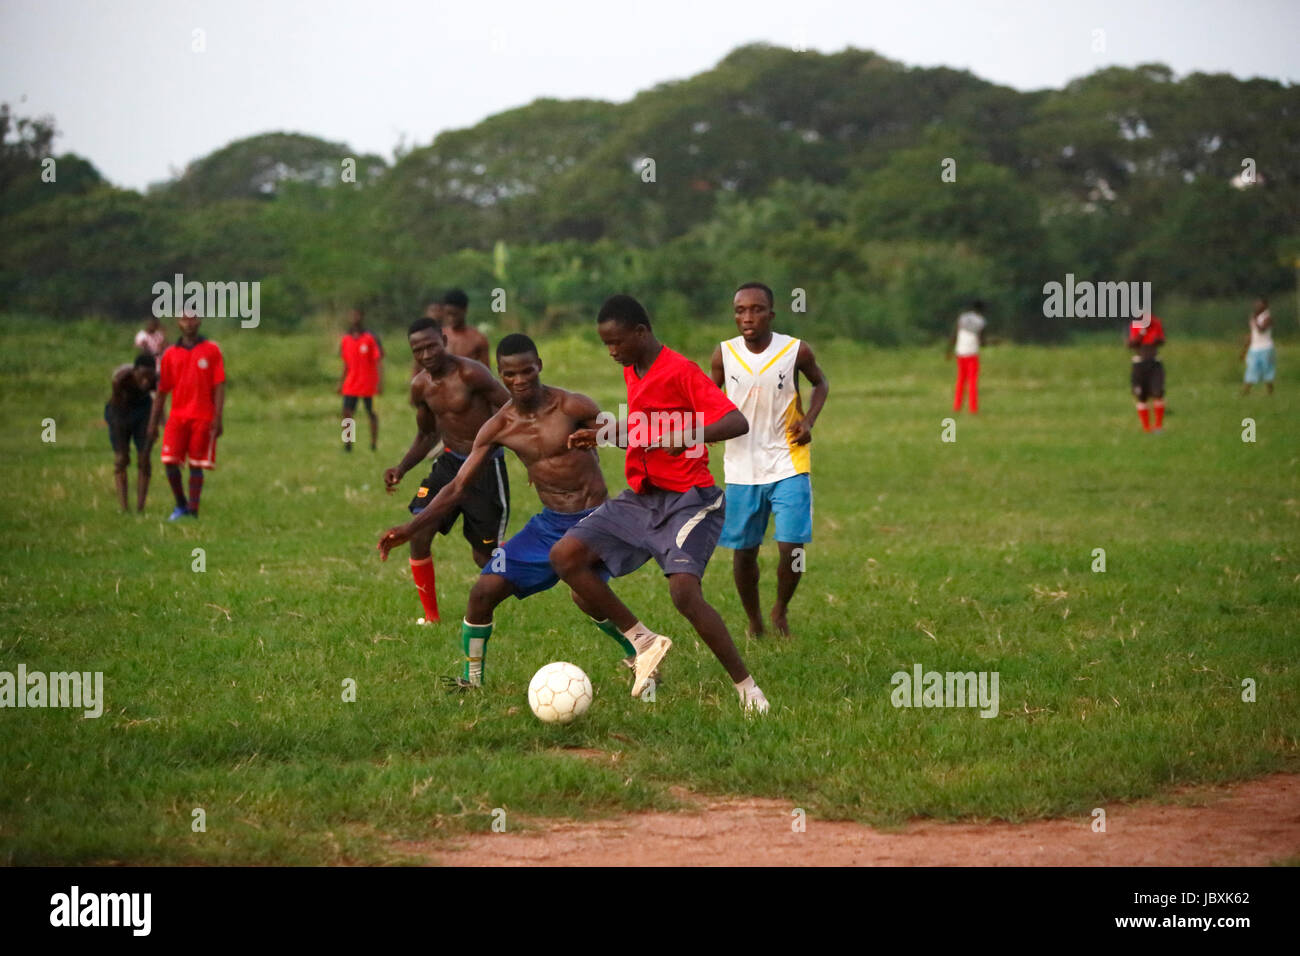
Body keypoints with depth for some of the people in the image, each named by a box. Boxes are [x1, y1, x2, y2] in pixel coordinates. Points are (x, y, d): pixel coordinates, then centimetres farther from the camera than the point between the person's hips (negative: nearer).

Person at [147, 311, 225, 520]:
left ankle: (193, 511, 3)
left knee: (196, 465, -2)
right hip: (177, 416, 2)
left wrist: (217, 418, -9)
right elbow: (162, 391, 13)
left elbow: (219, 386, -1)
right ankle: (181, 505, 11)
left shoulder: (211, 350, 3)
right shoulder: (170, 354, 10)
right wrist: (153, 422, 9)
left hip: (203, 418, -2)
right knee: (170, 462, -7)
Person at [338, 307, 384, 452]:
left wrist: (380, 382, -19)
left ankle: (374, 442, 18)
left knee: (371, 413, 7)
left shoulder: (371, 338, -9)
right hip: (351, 384, 4)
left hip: (368, 384, -4)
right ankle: (347, 443, -1)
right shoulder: (346, 339, 7)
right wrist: (341, 382, 15)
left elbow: (379, 361, -11)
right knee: (347, 412, -5)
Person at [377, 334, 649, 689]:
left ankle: (638, 654, -2)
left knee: (585, 595, -28)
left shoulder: (571, 407, -13)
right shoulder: (498, 429, -1)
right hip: (548, 523, 5)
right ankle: (472, 679, 13)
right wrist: (411, 528, -6)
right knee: (484, 591, -4)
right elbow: (459, 486, 2)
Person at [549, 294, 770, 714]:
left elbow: (737, 422, -25)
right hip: (640, 498, 8)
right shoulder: (632, 373, 13)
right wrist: (605, 436, 13)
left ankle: (747, 687, -11)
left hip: (686, 501, -8)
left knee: (684, 591, -26)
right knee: (566, 555, -7)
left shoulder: (681, 371, -13)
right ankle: (643, 641, 2)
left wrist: (688, 436, -41)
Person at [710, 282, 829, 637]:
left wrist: (809, 420, -6)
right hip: (741, 470, 2)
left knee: (792, 548, -11)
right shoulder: (724, 354, -5)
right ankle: (754, 622, 29)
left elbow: (820, 383, 10)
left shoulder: (796, 351, -9)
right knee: (743, 552, 7)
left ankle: (781, 611, 17)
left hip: (788, 465, -2)